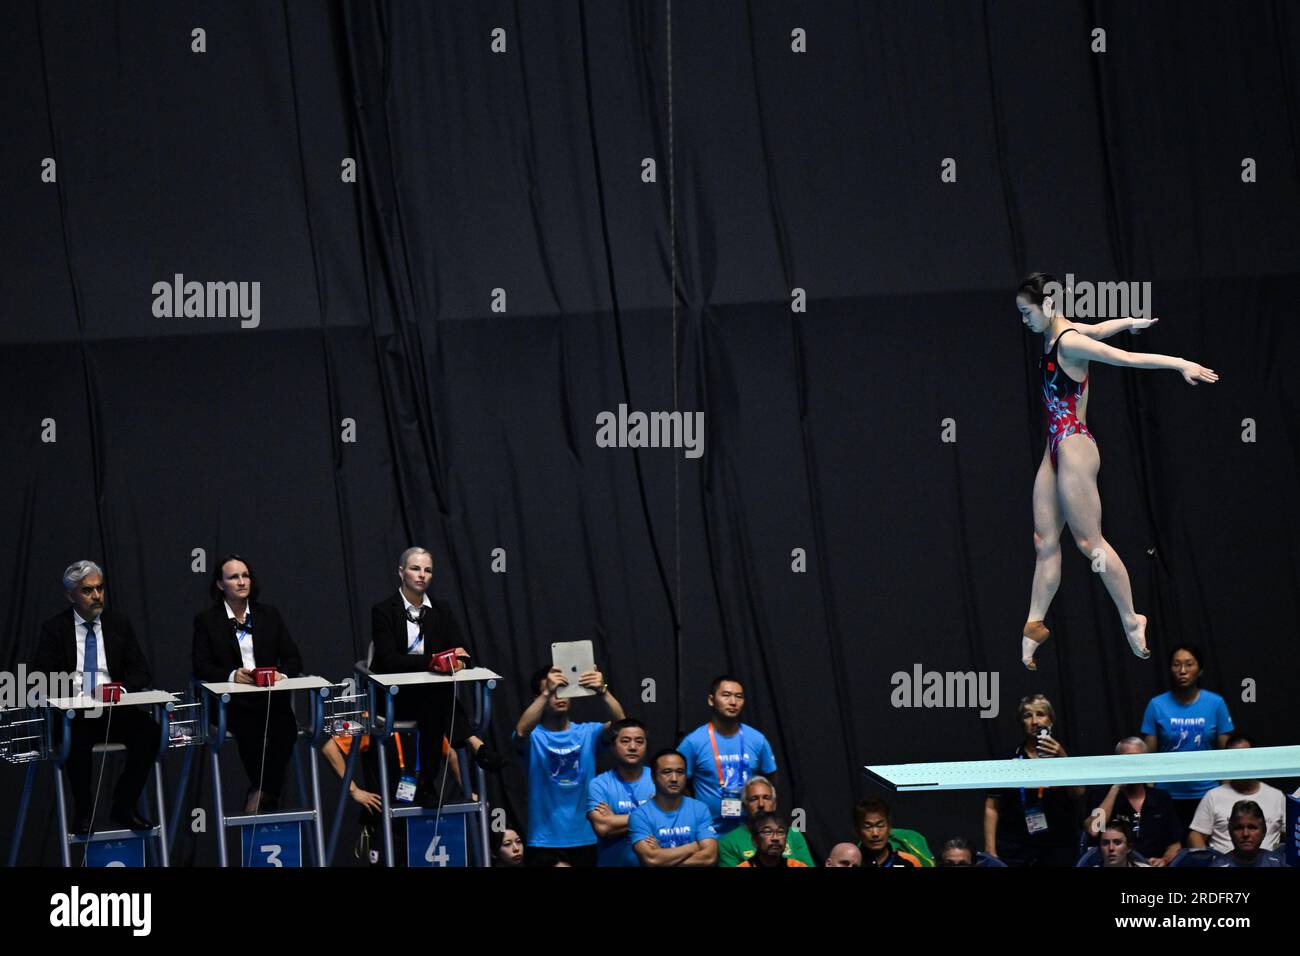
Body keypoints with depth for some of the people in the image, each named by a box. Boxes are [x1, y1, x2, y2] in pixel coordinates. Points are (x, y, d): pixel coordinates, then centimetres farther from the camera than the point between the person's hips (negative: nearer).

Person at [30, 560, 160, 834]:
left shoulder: (119, 624, 13)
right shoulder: (54, 629, 6)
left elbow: (141, 672, 11)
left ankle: (123, 807, -12)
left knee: (149, 730, -27)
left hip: (115, 711, 3)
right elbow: (39, 677, -3)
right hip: (73, 713, -3)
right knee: (77, 737, -37)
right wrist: (74, 694, -21)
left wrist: (120, 688, -13)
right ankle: (83, 813, -17)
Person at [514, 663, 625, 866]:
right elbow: (521, 730, -26)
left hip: (584, 839, 3)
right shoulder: (533, 736, -1)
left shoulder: (588, 732, 5)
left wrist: (602, 691, -33)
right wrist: (547, 692, -35)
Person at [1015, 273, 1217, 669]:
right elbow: (1100, 329, 26)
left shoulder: (1069, 342, -17)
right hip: (1056, 447, 10)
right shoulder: (1053, 334, 9)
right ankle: (1034, 628, 11)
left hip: (1074, 447, -10)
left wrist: (1181, 364, -30)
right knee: (1045, 543, 9)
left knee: (1089, 541, -4)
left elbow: (1124, 357, -24)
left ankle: (1132, 621, 5)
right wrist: (1132, 322, 45)